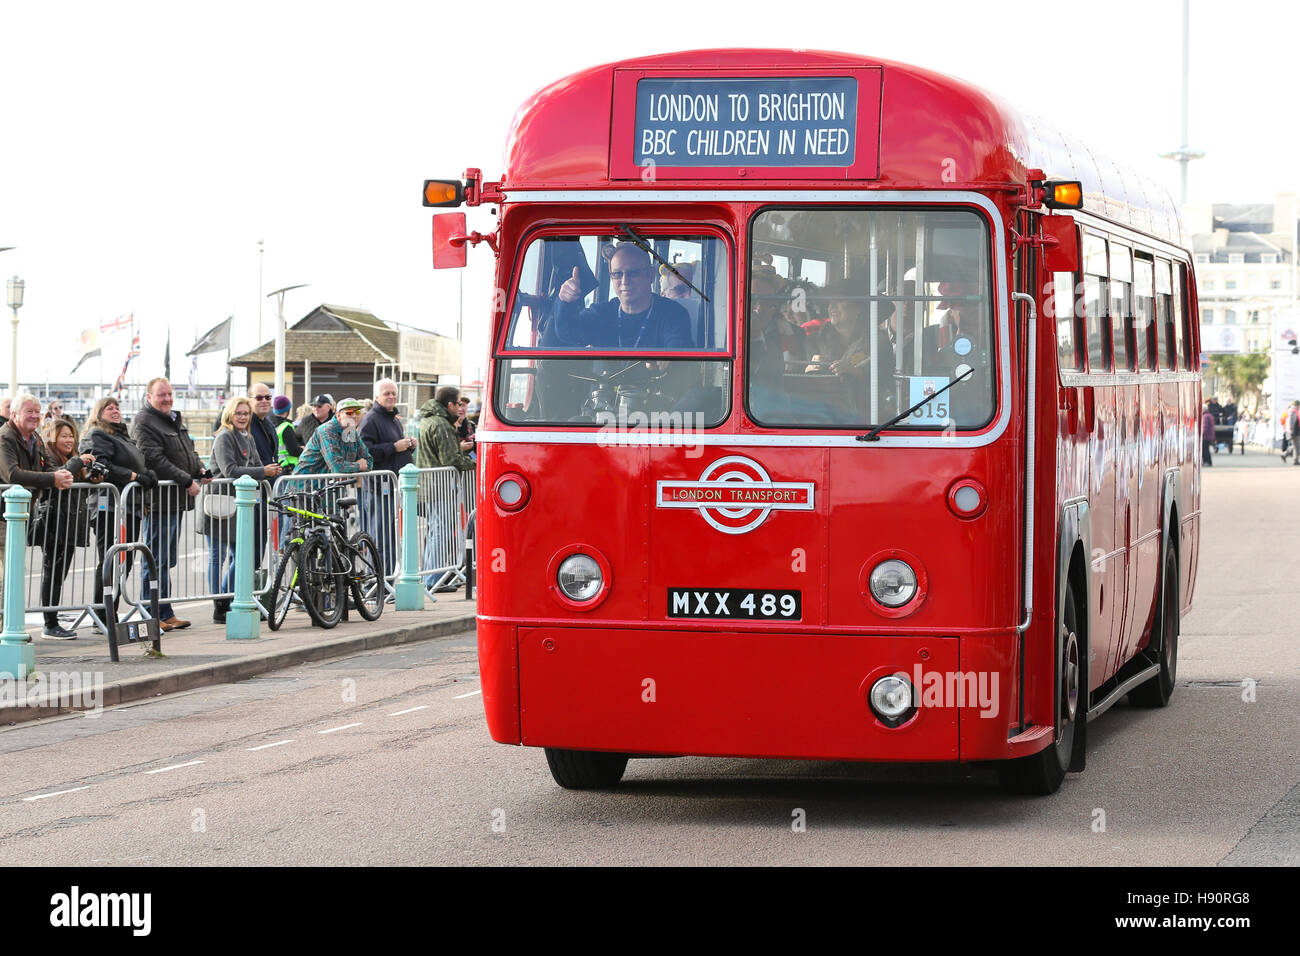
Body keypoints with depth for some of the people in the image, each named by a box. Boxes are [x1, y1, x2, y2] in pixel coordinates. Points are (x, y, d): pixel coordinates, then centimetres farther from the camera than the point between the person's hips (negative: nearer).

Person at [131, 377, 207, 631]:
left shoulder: (175, 419, 19)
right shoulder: (144, 423, -11)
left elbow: (189, 450, 29)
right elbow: (156, 460, -20)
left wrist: (200, 470, 9)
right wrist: (188, 481, -19)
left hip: (177, 500, 10)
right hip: (159, 502, -10)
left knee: (166, 560, 14)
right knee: (156, 561, -7)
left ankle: (166, 614, 20)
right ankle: (152, 617, -3)